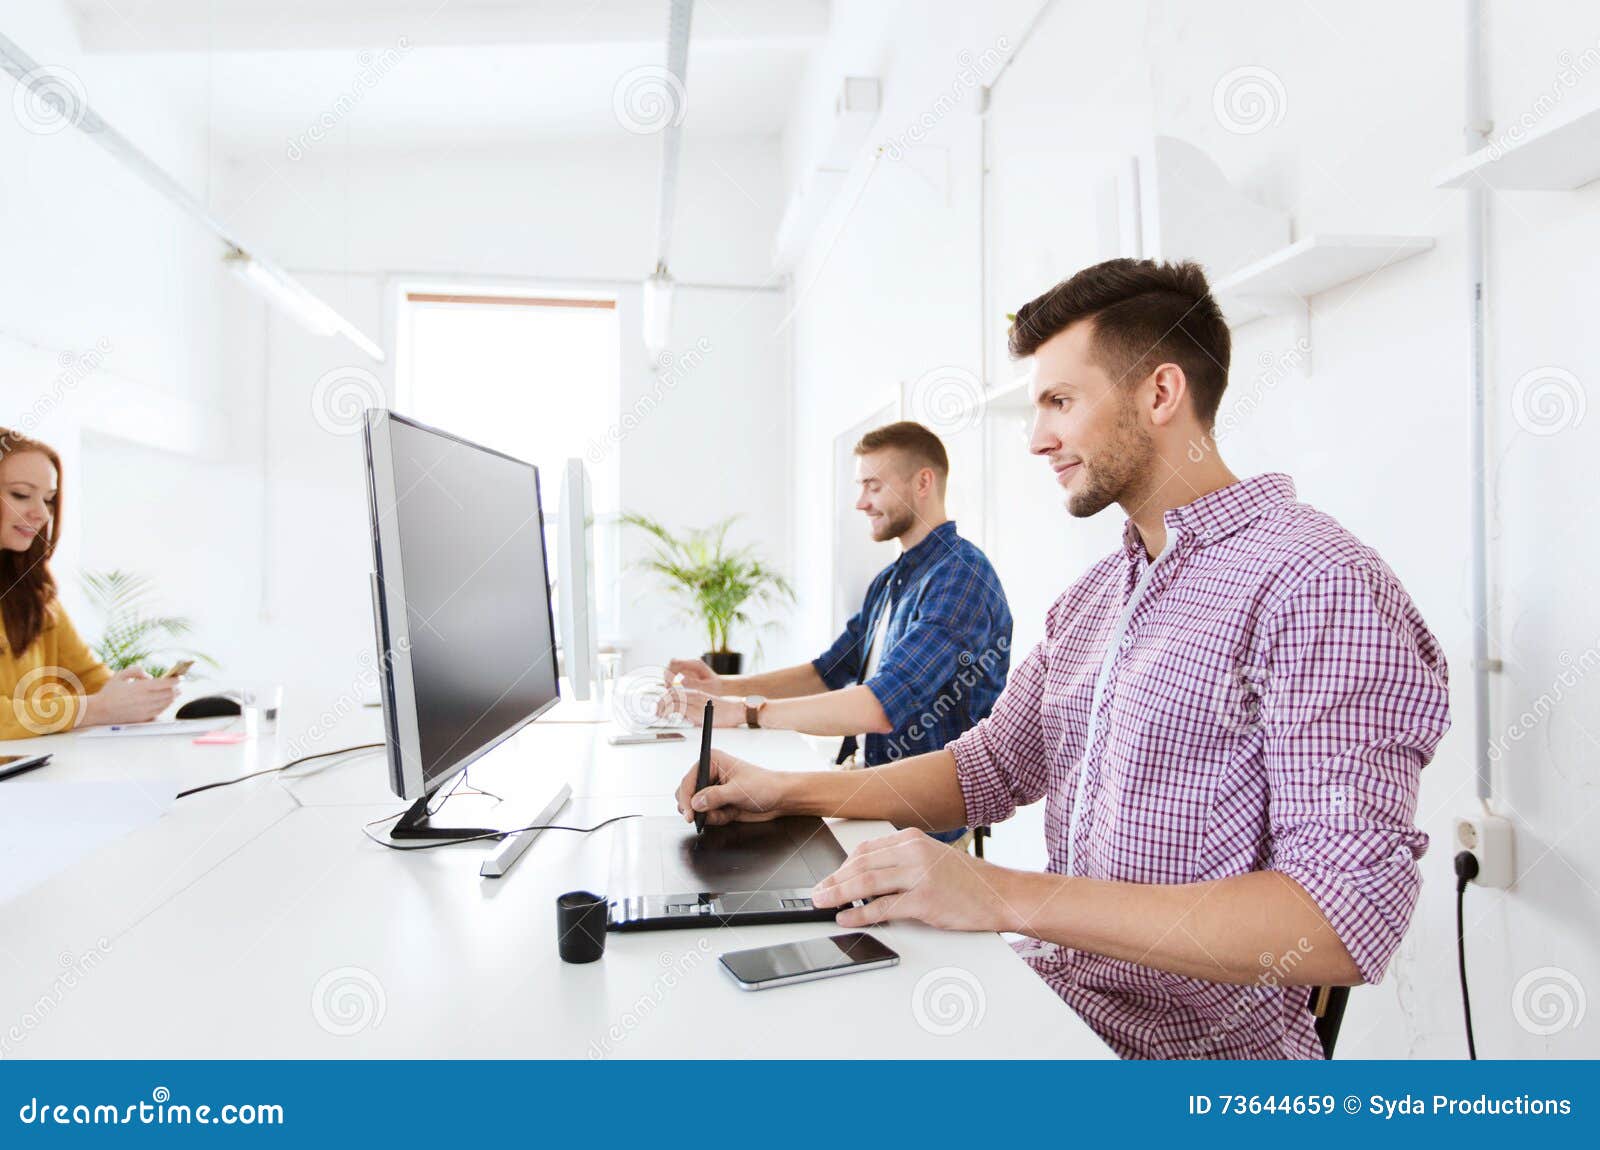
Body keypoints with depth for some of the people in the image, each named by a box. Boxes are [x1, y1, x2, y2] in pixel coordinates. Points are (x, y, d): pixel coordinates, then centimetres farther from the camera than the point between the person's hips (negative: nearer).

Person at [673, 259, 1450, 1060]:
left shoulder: (1321, 586, -17)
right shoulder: (1089, 600, 11)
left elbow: (1347, 919, -23)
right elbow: (989, 769, 17)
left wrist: (1009, 896, -29)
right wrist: (789, 792, 5)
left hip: (1188, 1049, -7)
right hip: (1040, 997, 7)